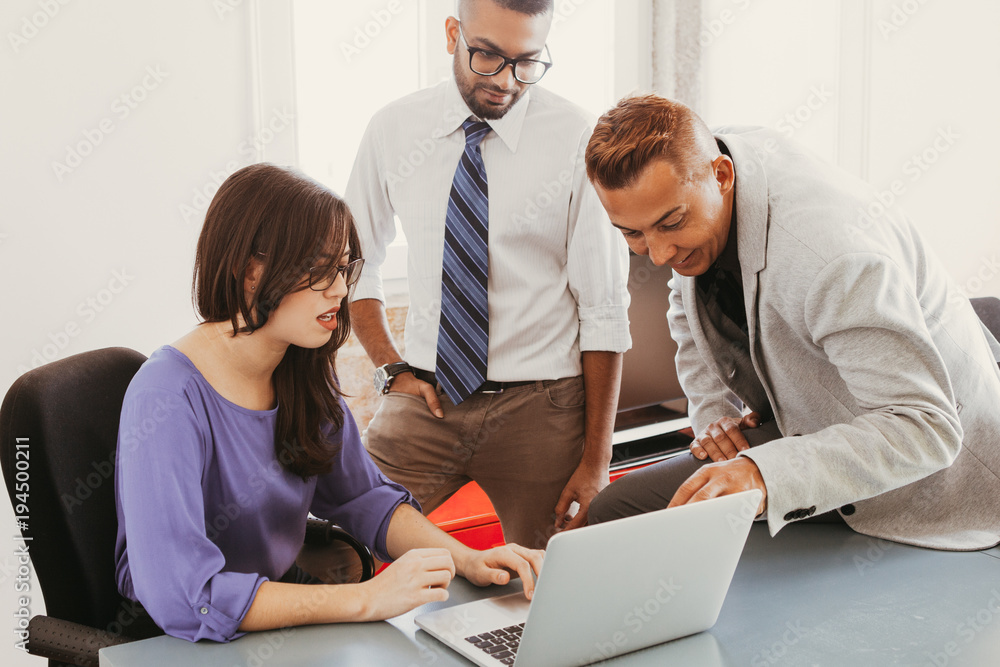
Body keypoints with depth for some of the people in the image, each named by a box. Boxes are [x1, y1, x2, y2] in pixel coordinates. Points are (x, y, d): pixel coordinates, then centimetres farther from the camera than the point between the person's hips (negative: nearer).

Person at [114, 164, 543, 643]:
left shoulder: (304, 374, -1)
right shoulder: (168, 401, -25)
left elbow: (362, 497, 10)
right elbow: (182, 598, -32)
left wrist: (465, 561, -7)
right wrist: (367, 599, -31)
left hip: (281, 600, 7)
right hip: (181, 643, -6)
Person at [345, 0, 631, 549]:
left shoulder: (575, 141, -8)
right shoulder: (394, 129, 2)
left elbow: (604, 311, -7)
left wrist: (596, 459, -9)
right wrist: (390, 369, 0)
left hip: (540, 404, -2)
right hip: (424, 397, 2)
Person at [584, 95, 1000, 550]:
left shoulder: (831, 249, -37)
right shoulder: (683, 183, -11)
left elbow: (923, 426, -37)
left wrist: (765, 474, -49)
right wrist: (712, 411, -3)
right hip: (805, 427, 6)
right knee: (615, 512, -5)